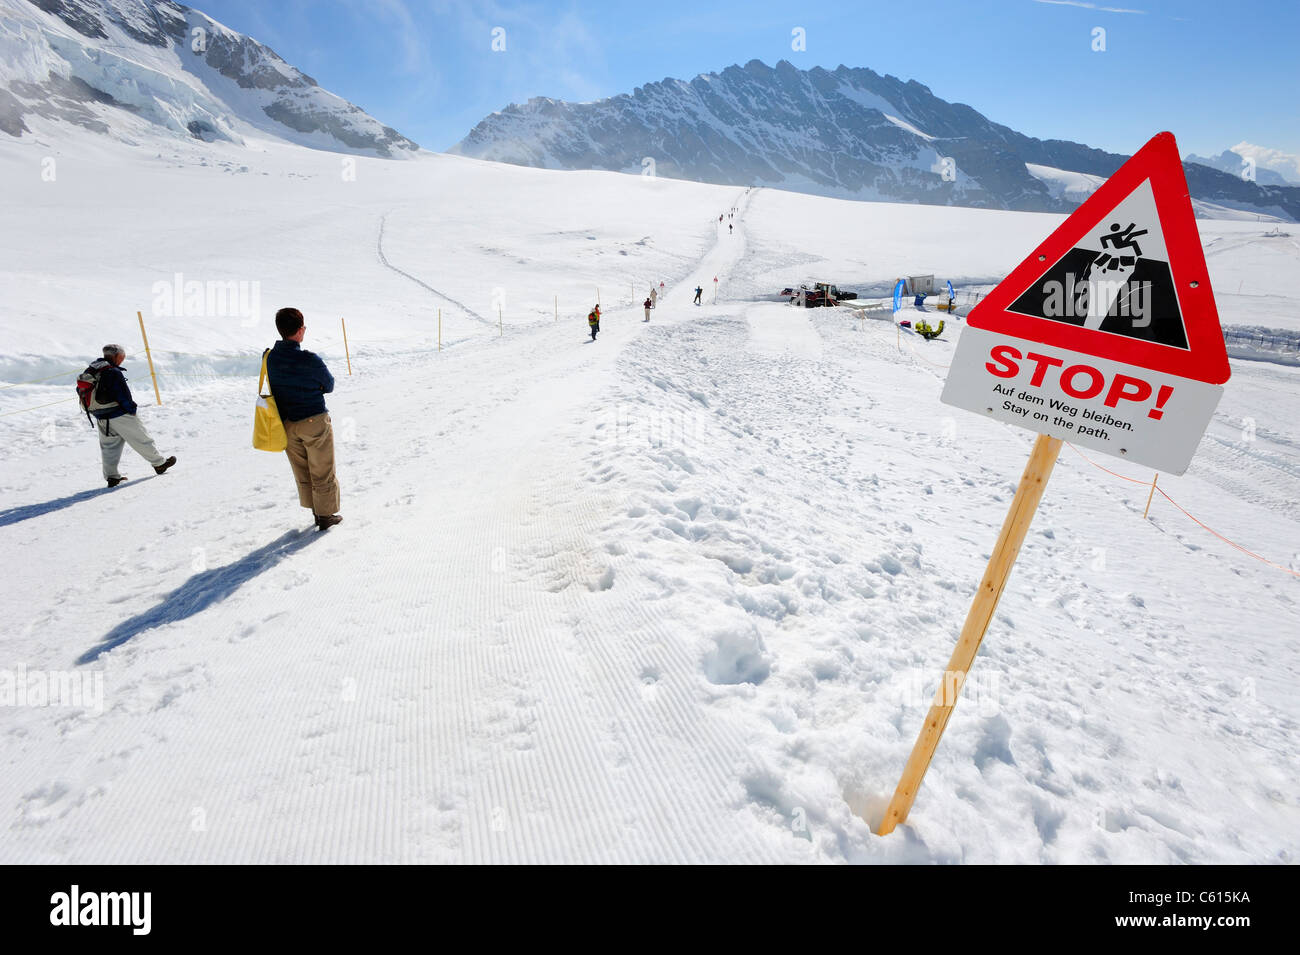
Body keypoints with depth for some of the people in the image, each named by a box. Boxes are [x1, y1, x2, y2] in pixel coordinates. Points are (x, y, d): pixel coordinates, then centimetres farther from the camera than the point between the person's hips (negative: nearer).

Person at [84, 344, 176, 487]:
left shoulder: (88, 371, 10)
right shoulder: (113, 373, -18)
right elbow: (123, 395, -18)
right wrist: (132, 408, -3)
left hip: (100, 417, 8)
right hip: (118, 415, -8)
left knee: (109, 446, 12)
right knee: (140, 439, 4)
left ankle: (111, 476, 12)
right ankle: (159, 463, 14)